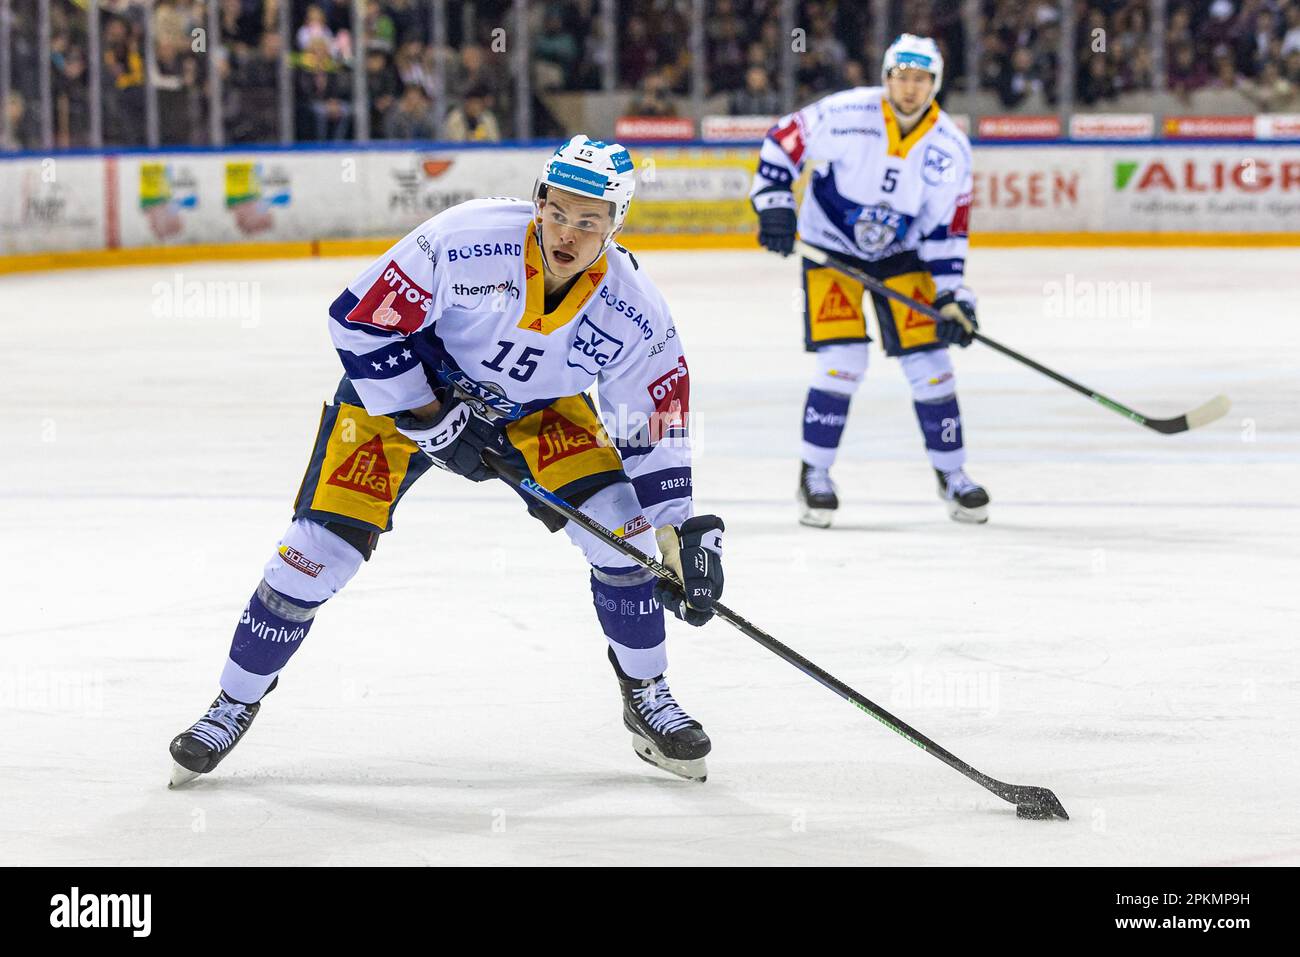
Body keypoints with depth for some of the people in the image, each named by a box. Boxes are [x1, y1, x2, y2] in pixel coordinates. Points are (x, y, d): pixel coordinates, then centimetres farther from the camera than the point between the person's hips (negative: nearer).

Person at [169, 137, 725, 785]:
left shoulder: (632, 312, -22)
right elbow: (360, 320, -24)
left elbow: (655, 432, -11)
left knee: (621, 523, -15)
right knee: (322, 547, -12)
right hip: (401, 388, -3)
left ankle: (647, 698, 7)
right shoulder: (465, 241, -33)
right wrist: (429, 422, -23)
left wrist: (685, 535, -19)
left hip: (535, 404, 3)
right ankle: (236, 703, 9)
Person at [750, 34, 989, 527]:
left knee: (928, 361, -2)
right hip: (830, 247, -3)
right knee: (843, 361, -16)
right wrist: (774, 204, -18)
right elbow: (782, 140, -11)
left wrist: (951, 295, -11)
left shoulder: (950, 148, -13)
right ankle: (815, 475, 0)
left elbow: (947, 228, -6)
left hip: (900, 253, 3)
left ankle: (952, 473, 15)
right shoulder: (846, 115, -23)